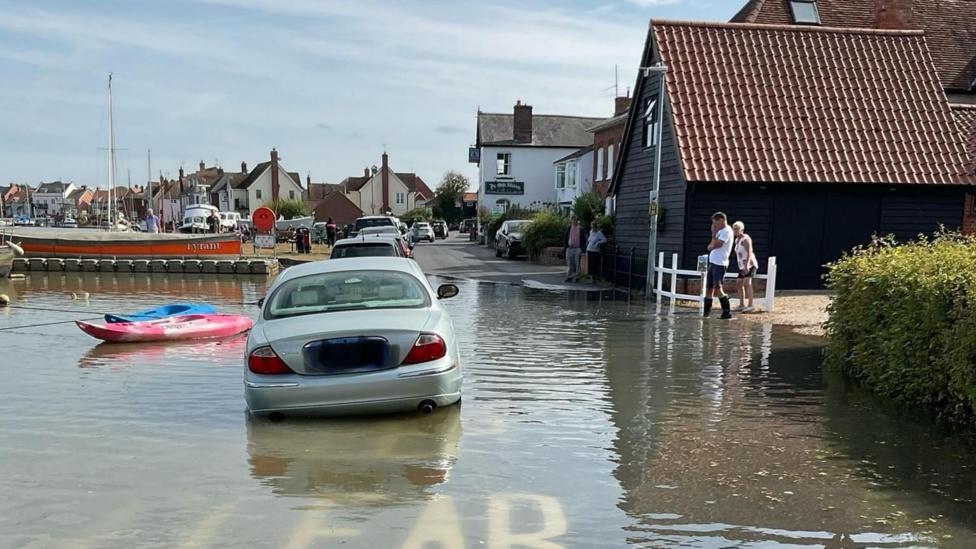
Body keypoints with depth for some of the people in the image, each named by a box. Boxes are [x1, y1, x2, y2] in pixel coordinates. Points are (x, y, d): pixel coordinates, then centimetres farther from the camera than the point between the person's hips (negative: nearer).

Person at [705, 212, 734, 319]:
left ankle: (727, 312, -11)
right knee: (709, 288, 10)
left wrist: (713, 233, -4)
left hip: (720, 264, -9)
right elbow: (710, 247, 19)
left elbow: (716, 245, -17)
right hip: (713, 262, 9)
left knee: (718, 289, -14)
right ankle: (705, 312, 15)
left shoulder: (727, 231, -8)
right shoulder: (720, 231, 21)